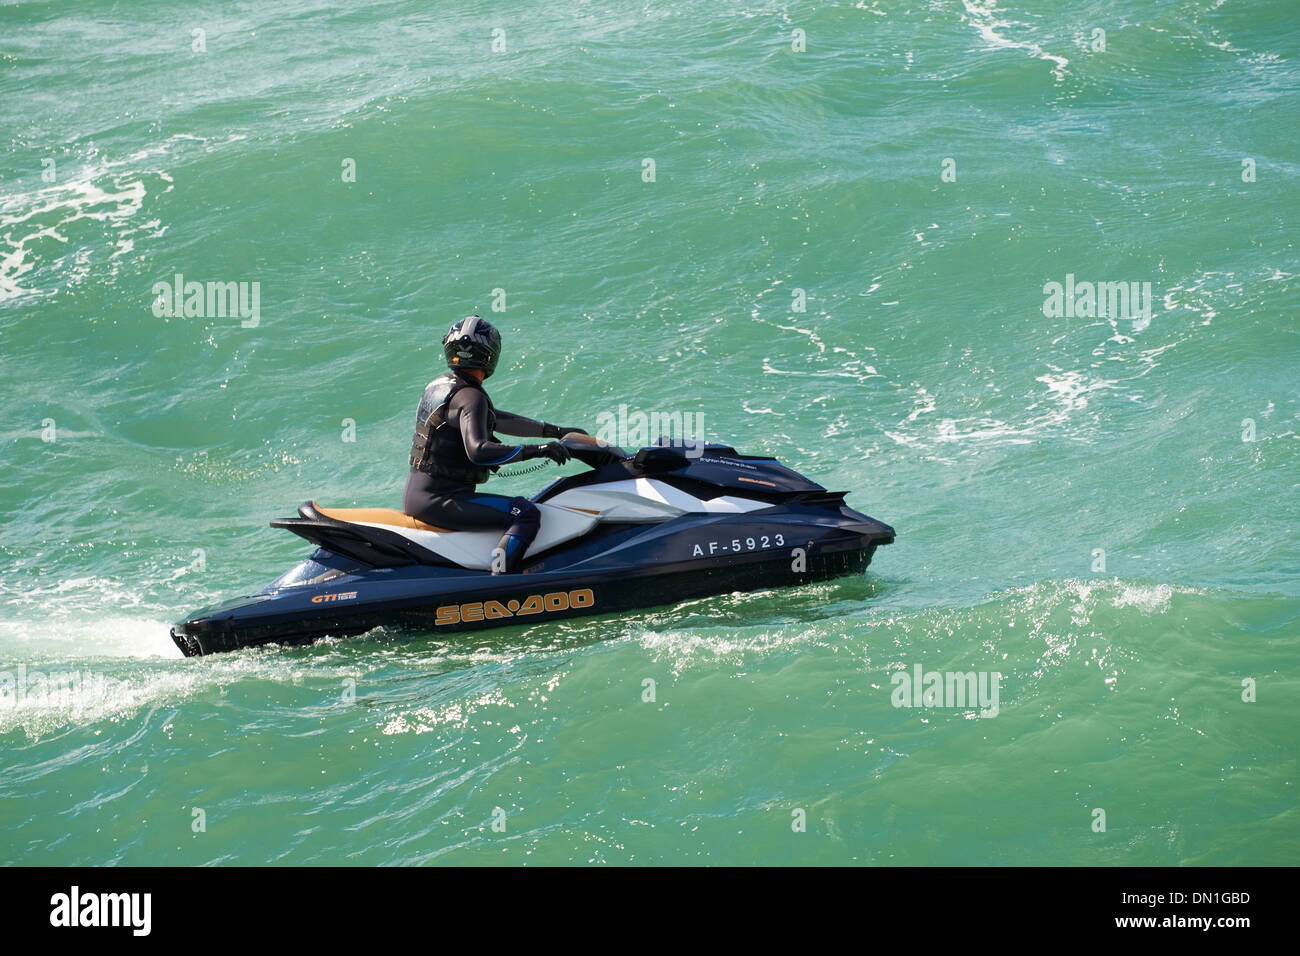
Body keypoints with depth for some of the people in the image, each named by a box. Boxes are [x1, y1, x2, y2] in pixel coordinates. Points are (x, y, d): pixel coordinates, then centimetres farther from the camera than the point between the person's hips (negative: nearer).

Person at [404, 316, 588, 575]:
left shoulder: (439, 385, 14)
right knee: (526, 514, -19)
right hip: (438, 499, -10)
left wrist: (554, 431, 23)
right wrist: (537, 450, -29)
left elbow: (497, 419, 22)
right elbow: (477, 450, -31)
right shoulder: (470, 396, -15)